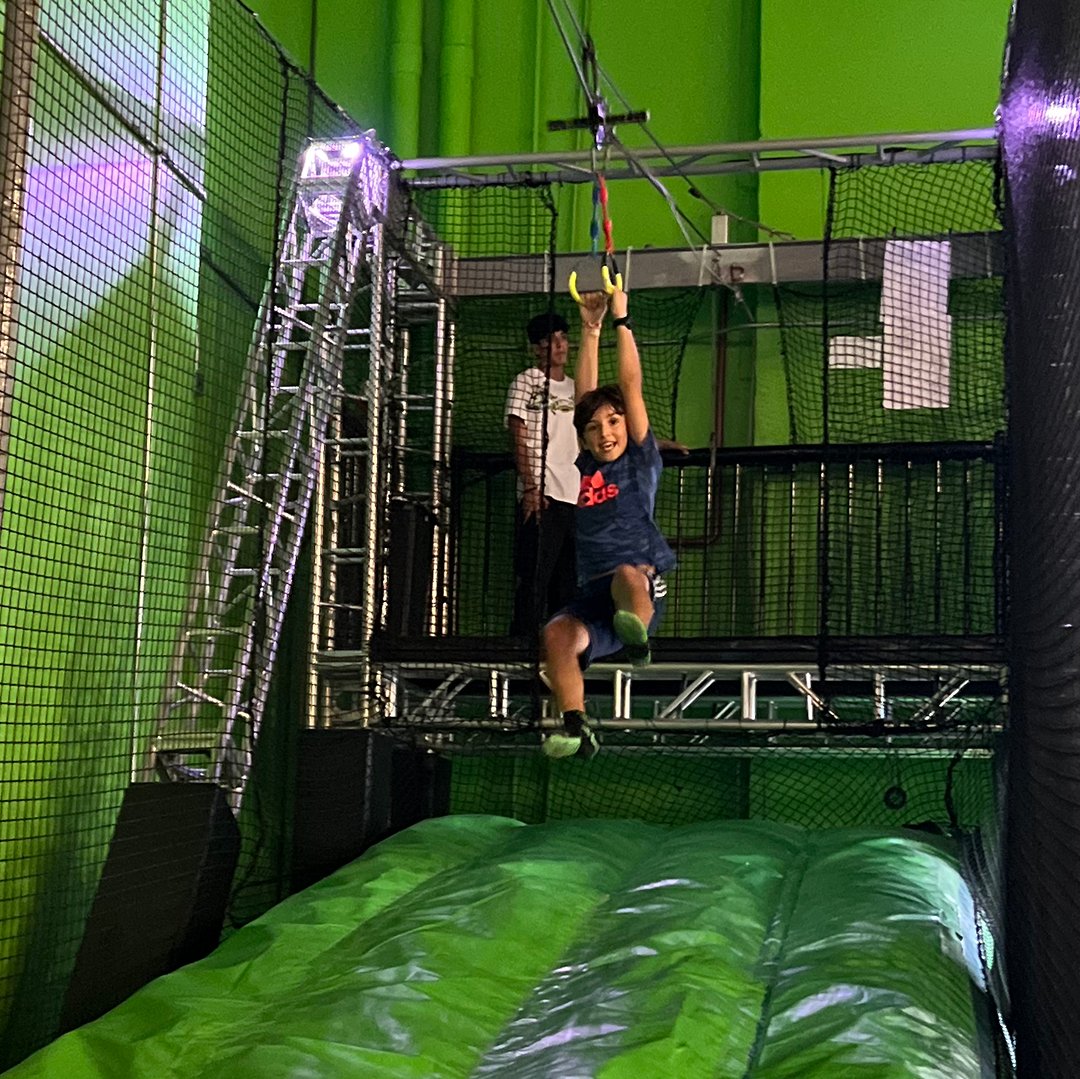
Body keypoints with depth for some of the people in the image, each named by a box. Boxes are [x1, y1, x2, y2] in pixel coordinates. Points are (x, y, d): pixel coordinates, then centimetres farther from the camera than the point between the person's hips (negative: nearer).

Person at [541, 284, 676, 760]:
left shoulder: (640, 461, 9)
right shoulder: (586, 467, 19)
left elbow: (631, 385, 5)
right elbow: (585, 396, 17)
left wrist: (621, 320, 3)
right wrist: (590, 329, 16)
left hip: (644, 585, -4)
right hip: (593, 593, 4)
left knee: (627, 574, -41)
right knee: (557, 633, -28)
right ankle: (575, 728, -23)